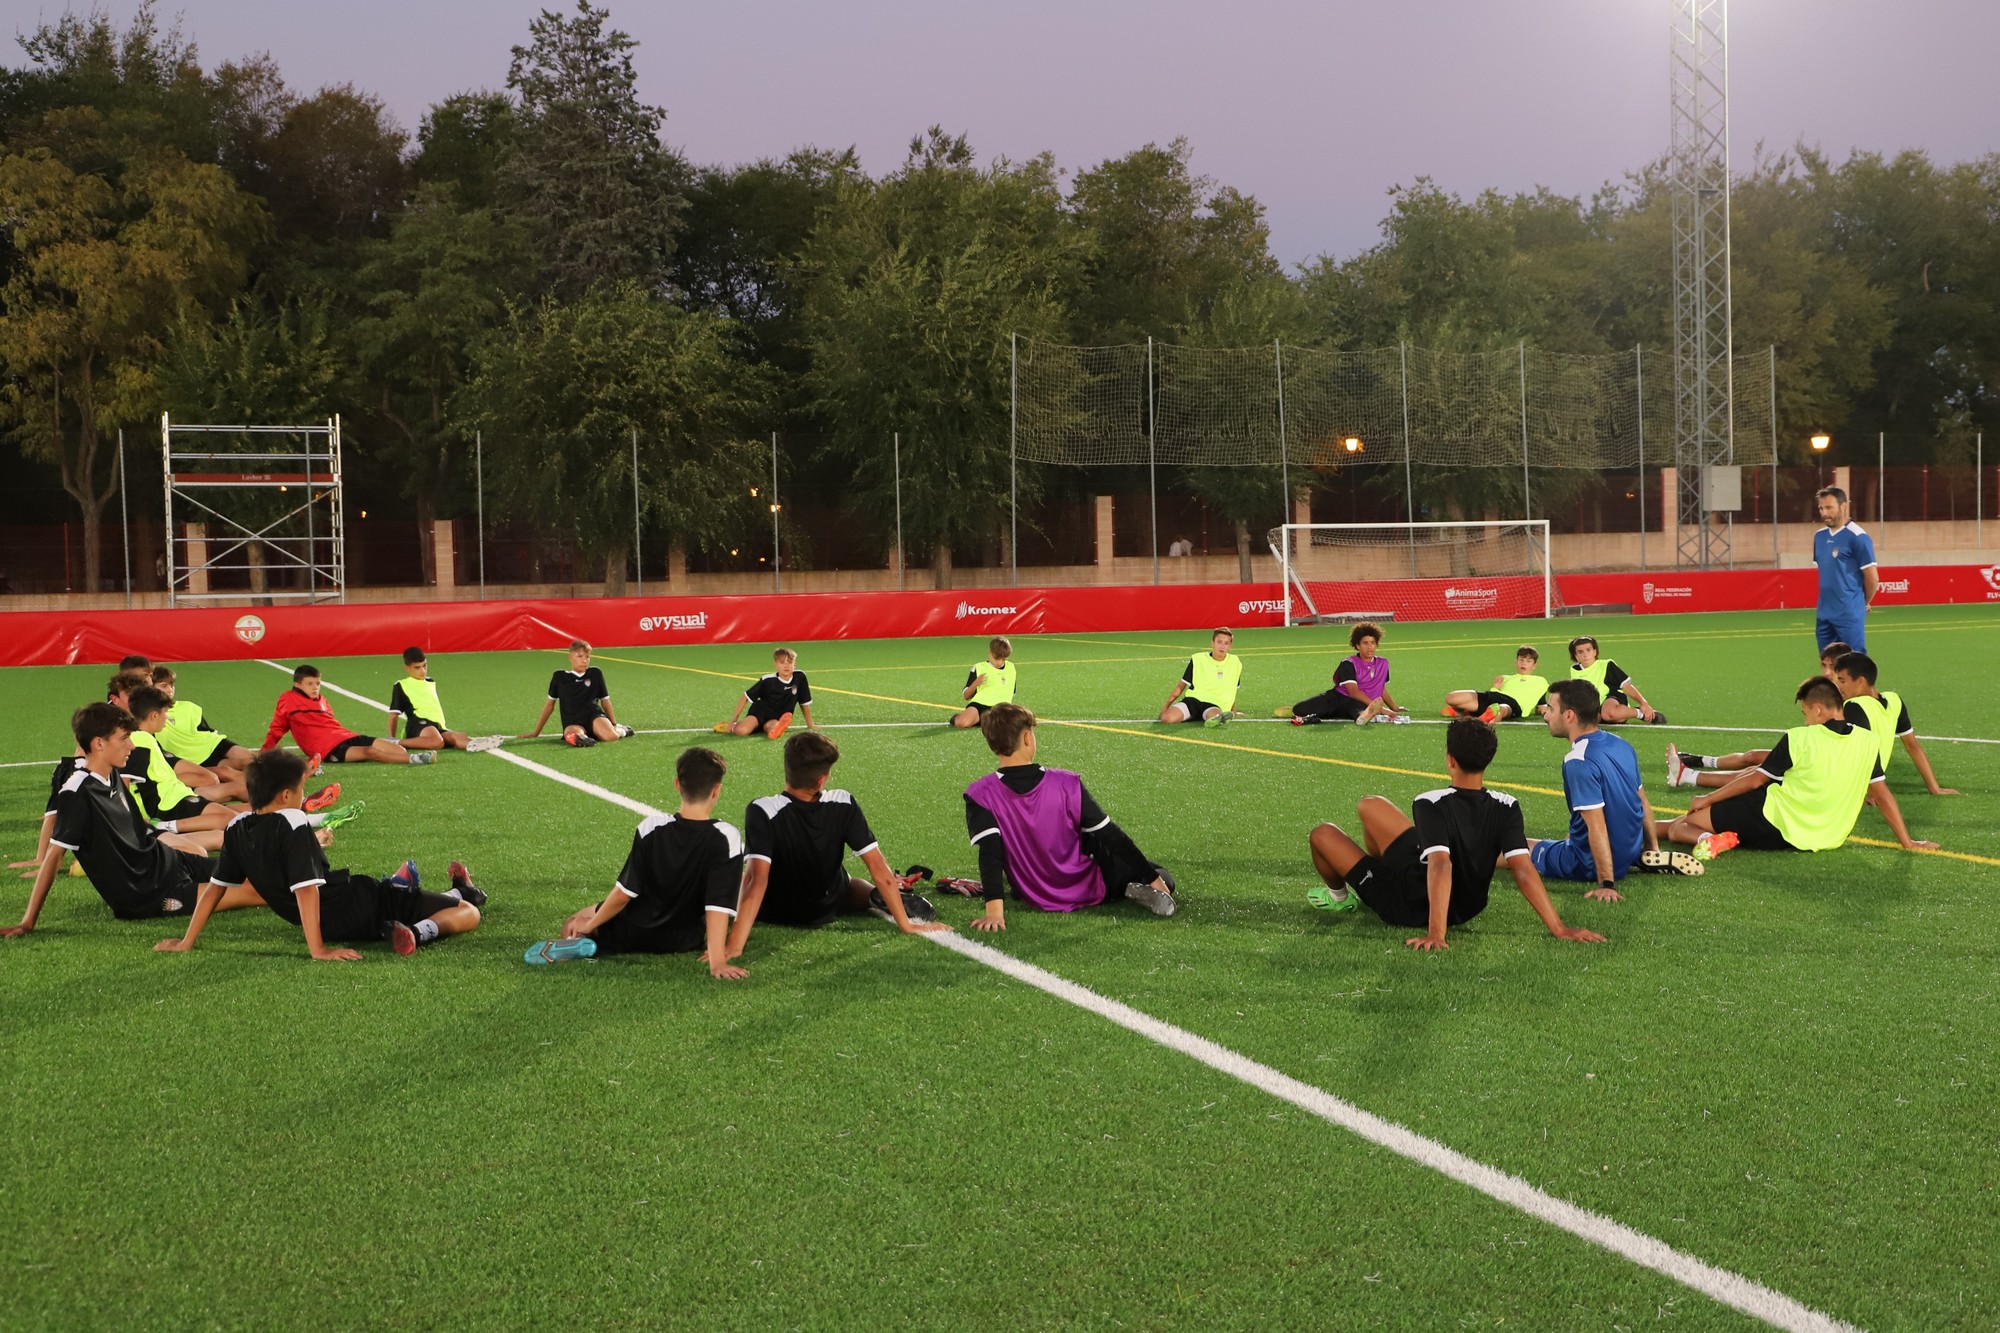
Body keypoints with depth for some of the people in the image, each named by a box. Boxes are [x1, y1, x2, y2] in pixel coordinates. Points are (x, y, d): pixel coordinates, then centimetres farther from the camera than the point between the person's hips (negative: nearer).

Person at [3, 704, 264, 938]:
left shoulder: (113, 777, 4)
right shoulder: (77, 793, -21)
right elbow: (54, 854, -20)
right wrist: (28, 922, -19)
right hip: (144, 898, -8)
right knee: (250, 893, -9)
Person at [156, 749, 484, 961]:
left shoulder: (237, 829, 0)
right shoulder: (293, 823, -20)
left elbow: (214, 887, 5)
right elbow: (306, 888, -27)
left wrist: (186, 942, 14)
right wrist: (318, 949, -29)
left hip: (328, 924, 8)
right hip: (360, 910, -8)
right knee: (468, 915, -4)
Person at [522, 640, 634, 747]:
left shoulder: (595, 674, 14)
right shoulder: (559, 677, 13)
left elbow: (605, 701, 22)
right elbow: (549, 704, 20)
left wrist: (614, 725, 15)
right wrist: (535, 733, 21)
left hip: (594, 714, 3)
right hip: (572, 723, -3)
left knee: (610, 735, -30)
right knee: (572, 735, -43)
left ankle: (621, 731, 2)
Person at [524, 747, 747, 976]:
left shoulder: (651, 828, -20)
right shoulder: (726, 838, -23)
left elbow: (624, 893, -15)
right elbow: (719, 904, -27)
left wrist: (589, 925, 0)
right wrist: (717, 961, -27)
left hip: (631, 934, -3)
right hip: (685, 941, 3)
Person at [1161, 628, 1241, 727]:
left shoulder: (1235, 663, 6)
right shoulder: (1198, 659, 2)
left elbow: (1232, 690, 23)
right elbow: (1181, 685, 9)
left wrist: (1233, 710, 25)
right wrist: (1166, 706, 5)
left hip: (1214, 704, -1)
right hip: (1193, 699, 1)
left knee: (1214, 714, -39)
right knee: (1167, 717, -26)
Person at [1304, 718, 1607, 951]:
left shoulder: (1431, 805, -31)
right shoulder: (1506, 807, -18)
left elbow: (1441, 866, -42)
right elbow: (1523, 870, -26)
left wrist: (1435, 934, -46)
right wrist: (1559, 928, -26)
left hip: (1410, 908, -6)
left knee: (1323, 835, 14)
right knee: (1370, 805, 18)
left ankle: (1339, 896, 44)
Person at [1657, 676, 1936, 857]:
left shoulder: (1798, 739, -11)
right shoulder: (1866, 741, -2)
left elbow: (1754, 781, -4)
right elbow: (1882, 795, 4)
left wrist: (1708, 799, 9)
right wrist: (1907, 842, 14)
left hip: (1774, 824, -6)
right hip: (1825, 838, 6)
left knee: (1678, 827, -2)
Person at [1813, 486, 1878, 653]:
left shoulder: (1857, 537, -11)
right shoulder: (1819, 536, 12)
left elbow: (1872, 578, -9)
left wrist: (1863, 603, 4)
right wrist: (1826, 602, 16)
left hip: (1849, 615, -7)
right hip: (1824, 615, 7)